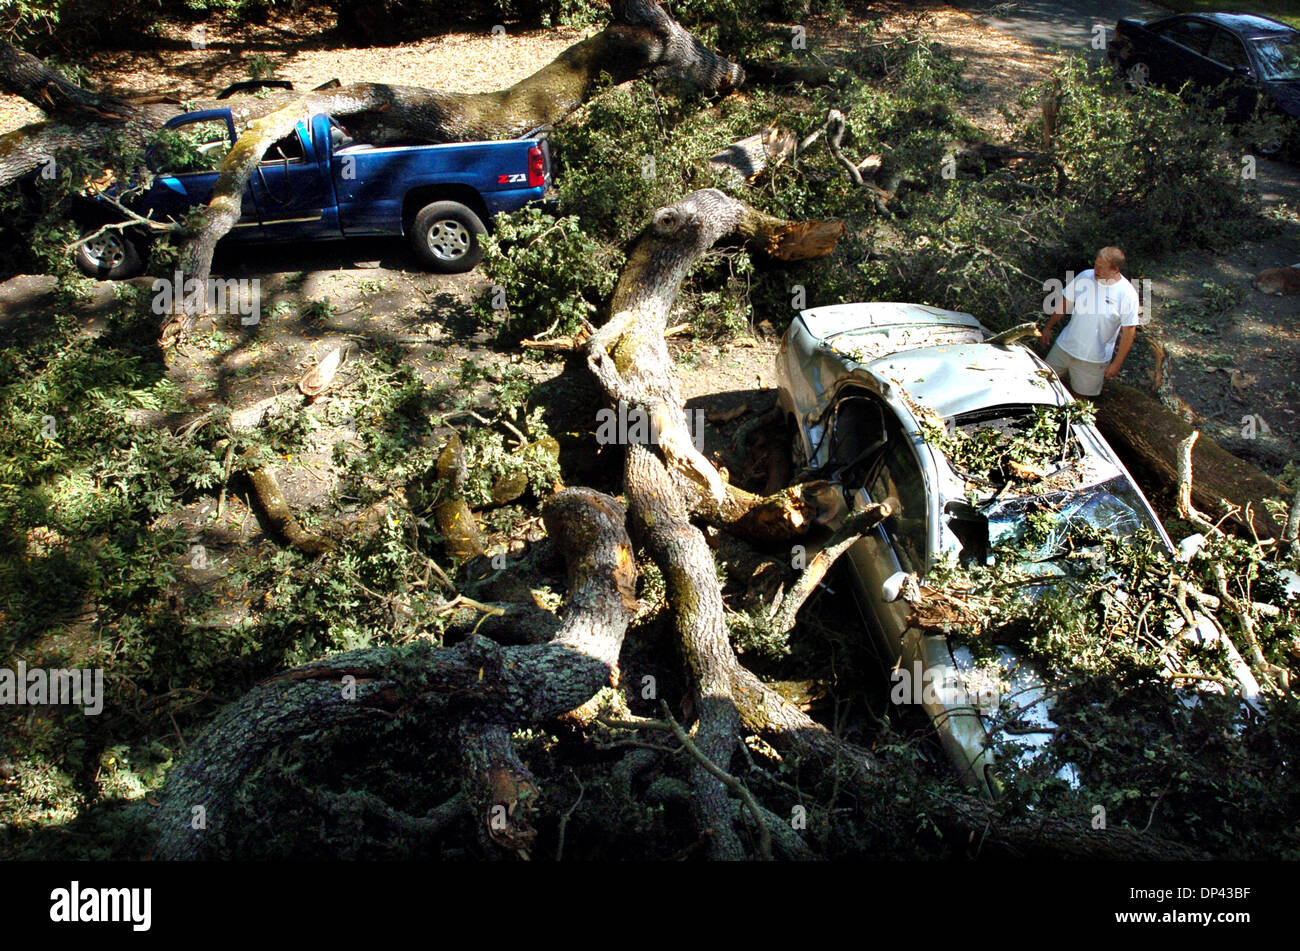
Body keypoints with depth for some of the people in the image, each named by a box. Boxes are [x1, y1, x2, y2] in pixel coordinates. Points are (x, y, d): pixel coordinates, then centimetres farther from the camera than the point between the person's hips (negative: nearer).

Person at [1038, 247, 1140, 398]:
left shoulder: (1127, 293, -17)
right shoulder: (1085, 276, -7)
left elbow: (1129, 330, -12)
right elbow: (1065, 302, 7)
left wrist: (1117, 364, -11)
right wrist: (1047, 327, 11)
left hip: (1094, 357, -4)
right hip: (1065, 346, 4)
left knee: (1080, 396, 8)